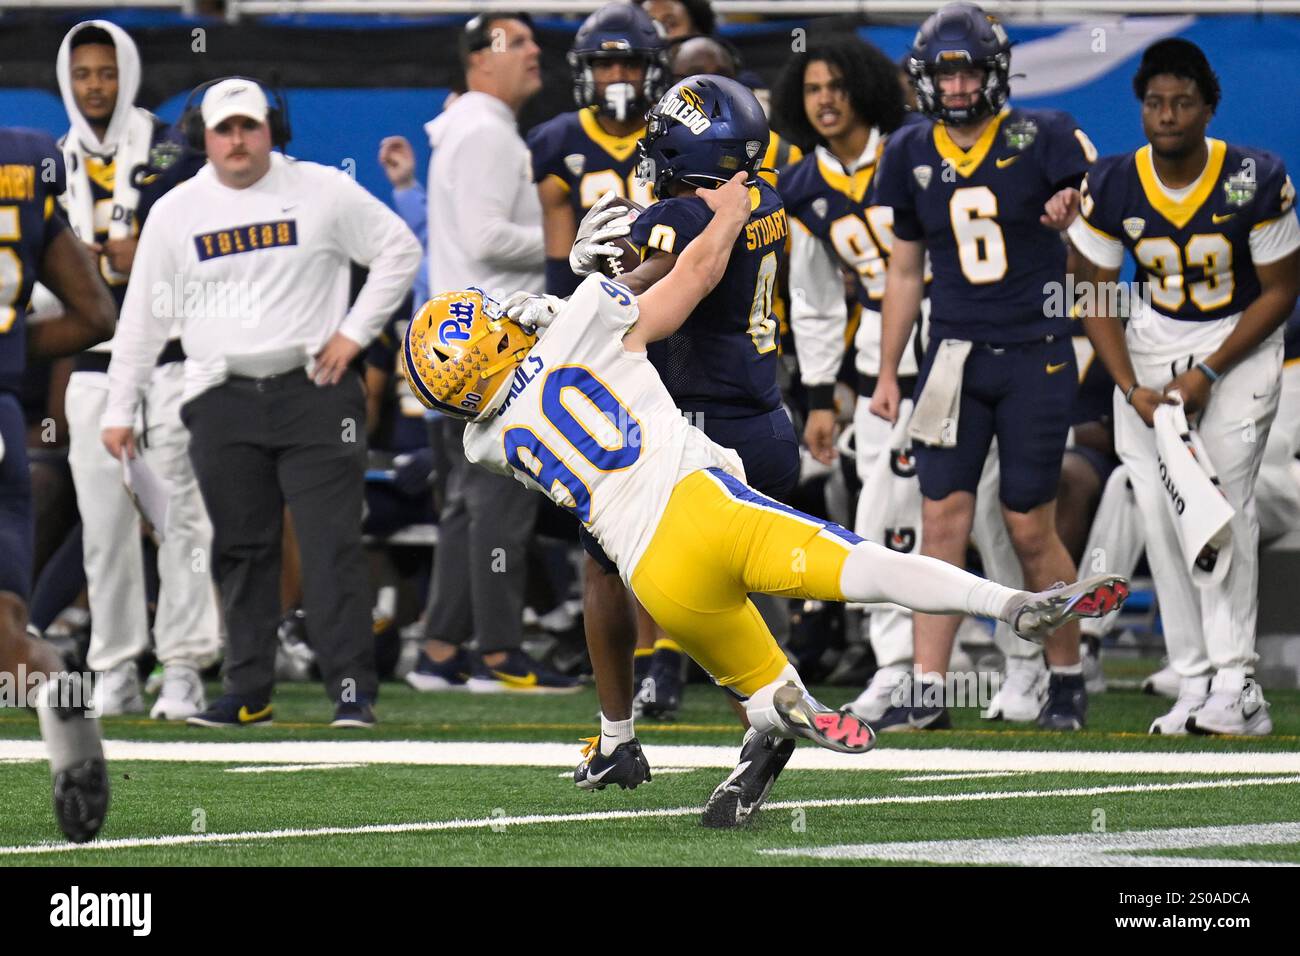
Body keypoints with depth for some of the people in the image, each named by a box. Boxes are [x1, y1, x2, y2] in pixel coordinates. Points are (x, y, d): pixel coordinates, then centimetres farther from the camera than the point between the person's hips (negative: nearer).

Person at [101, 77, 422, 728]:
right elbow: (143, 316, 12)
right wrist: (119, 410, 9)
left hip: (313, 390, -2)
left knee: (331, 545, -8)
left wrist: (355, 332, -1)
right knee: (241, 552, 5)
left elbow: (400, 251, 7)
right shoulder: (174, 212, 7)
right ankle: (247, 693, 13)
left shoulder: (324, 191, 1)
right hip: (221, 401, 3)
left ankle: (353, 691, -8)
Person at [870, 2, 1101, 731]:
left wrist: (1076, 212, -21)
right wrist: (888, 373, 14)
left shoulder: (1043, 138, -4)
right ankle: (927, 689, -3)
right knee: (943, 521, -4)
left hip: (1036, 355, -3)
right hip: (954, 355, 3)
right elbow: (906, 272, 15)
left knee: (1031, 530, 1)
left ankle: (1069, 679, 18)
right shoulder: (912, 154, 7)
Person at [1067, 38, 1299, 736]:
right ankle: (1194, 686, -1)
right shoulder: (1111, 188, -11)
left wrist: (1210, 373, -15)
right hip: (1149, 344, 3)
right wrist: (1131, 388, -11)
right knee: (1159, 513, -5)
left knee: (1225, 499, -19)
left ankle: (1235, 687, -23)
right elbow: (1094, 293, 0)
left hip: (1239, 341, -3)